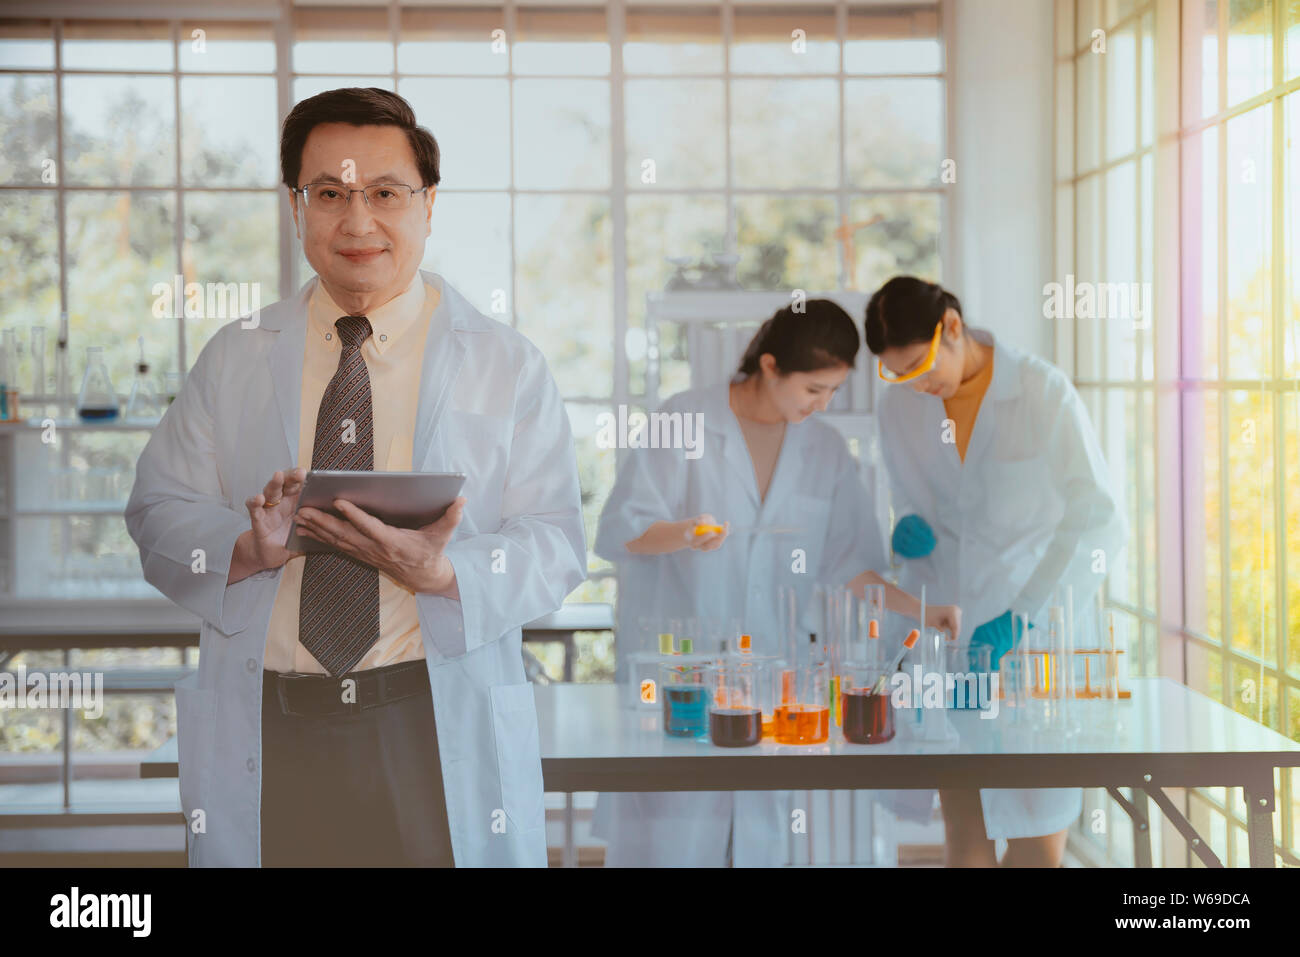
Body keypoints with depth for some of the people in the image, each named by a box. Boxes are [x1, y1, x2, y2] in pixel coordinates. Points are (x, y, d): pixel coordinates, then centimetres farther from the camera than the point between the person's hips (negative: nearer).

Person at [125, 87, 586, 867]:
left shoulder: (507, 365, 5)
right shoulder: (234, 360, 11)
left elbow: (553, 547, -2)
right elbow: (159, 517, 6)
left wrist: (439, 571, -20)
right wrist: (249, 548, -15)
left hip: (440, 735, -1)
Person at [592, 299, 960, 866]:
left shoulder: (827, 451, 9)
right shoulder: (685, 421, -4)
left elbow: (845, 561, 11)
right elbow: (619, 532, -6)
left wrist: (918, 610, -2)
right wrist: (685, 534, -25)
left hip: (769, 665, 4)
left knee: (759, 830, 1)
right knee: (670, 833, -6)